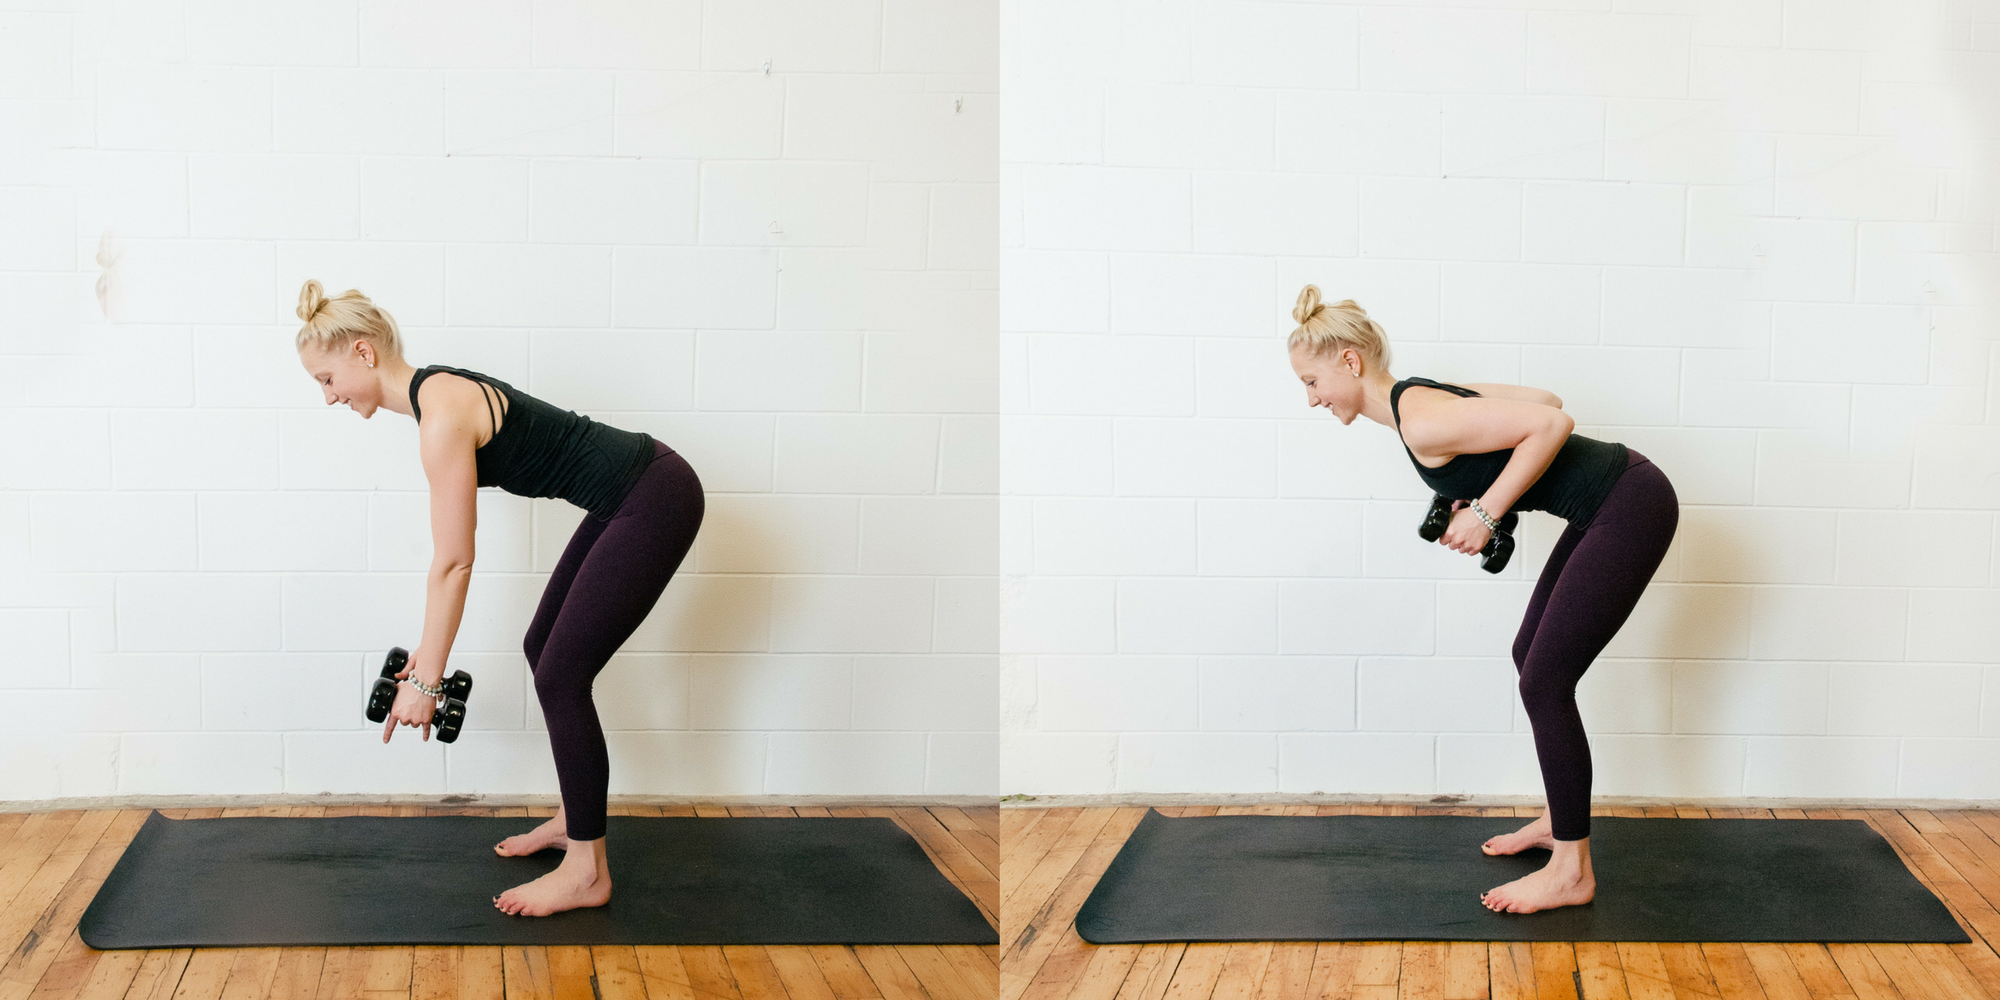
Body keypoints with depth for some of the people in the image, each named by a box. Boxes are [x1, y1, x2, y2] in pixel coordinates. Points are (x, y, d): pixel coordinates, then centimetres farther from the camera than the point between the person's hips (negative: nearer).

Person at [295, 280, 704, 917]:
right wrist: (428, 652, 19)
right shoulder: (438, 393, 9)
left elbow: (453, 564, -17)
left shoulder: (443, 417, -20)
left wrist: (426, 680, -10)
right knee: (545, 650, 19)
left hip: (655, 502, -10)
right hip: (630, 496, 10)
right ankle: (576, 816, 33)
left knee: (561, 675, -5)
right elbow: (451, 557, 16)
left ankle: (587, 872, 3)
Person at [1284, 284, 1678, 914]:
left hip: (1631, 508, -10)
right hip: (1607, 503, 10)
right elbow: (1546, 402, 15)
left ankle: (1572, 871, 2)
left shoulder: (1422, 423, -20)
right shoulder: (1425, 396, 9)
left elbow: (1551, 422, -27)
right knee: (1532, 657, 19)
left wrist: (1487, 511, -18)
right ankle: (1560, 819, 33)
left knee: (1544, 680, -6)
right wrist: (1484, 488, 7)